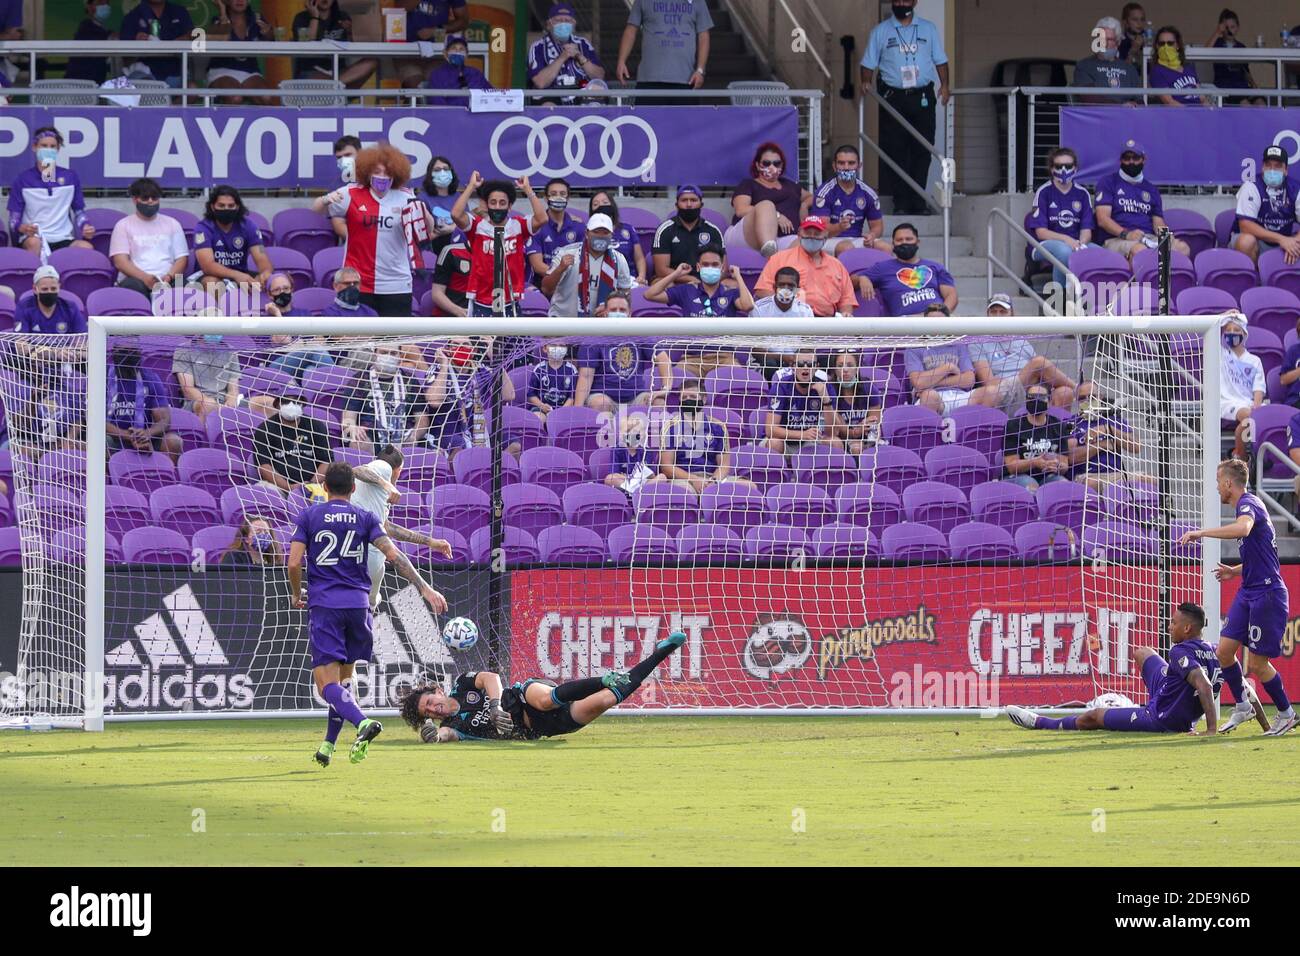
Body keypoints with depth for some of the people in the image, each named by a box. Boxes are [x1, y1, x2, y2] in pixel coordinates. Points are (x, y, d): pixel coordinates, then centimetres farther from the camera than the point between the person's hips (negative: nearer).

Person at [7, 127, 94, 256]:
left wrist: (85, 227, -4)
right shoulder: (22, 180, 5)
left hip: (63, 239, 2)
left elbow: (79, 211, 19)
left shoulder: (70, 177, 12)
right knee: (34, 243, -39)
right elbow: (14, 218, 4)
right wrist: (21, 228, -20)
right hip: (33, 237, -2)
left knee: (86, 247, -31)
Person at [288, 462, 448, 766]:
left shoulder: (309, 516, 6)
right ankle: (328, 746, 16)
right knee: (344, 678, 18)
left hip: (324, 604, -3)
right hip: (358, 603, 3)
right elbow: (394, 555, -3)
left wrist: (297, 595, 18)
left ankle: (362, 722, -35)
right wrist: (424, 588, -5)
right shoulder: (366, 518, 9)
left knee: (328, 684, -8)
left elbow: (294, 563, -1)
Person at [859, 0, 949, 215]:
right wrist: (866, 82, -8)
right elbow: (869, 63, 9)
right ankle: (900, 203, -2)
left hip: (923, 98, 1)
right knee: (895, 151, -5)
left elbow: (940, 60, 15)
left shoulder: (928, 29, 13)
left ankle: (918, 202, 2)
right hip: (893, 98, -1)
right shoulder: (881, 31, 9)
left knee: (922, 151, -2)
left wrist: (944, 85, 2)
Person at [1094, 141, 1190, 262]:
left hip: (1149, 239, 4)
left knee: (1183, 247, -28)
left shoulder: (1151, 189, 26)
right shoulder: (1108, 182, 13)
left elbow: (1158, 223, 19)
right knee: (1139, 250, -42)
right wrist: (1125, 234, -18)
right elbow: (1102, 219, 1)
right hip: (1117, 240, -4)